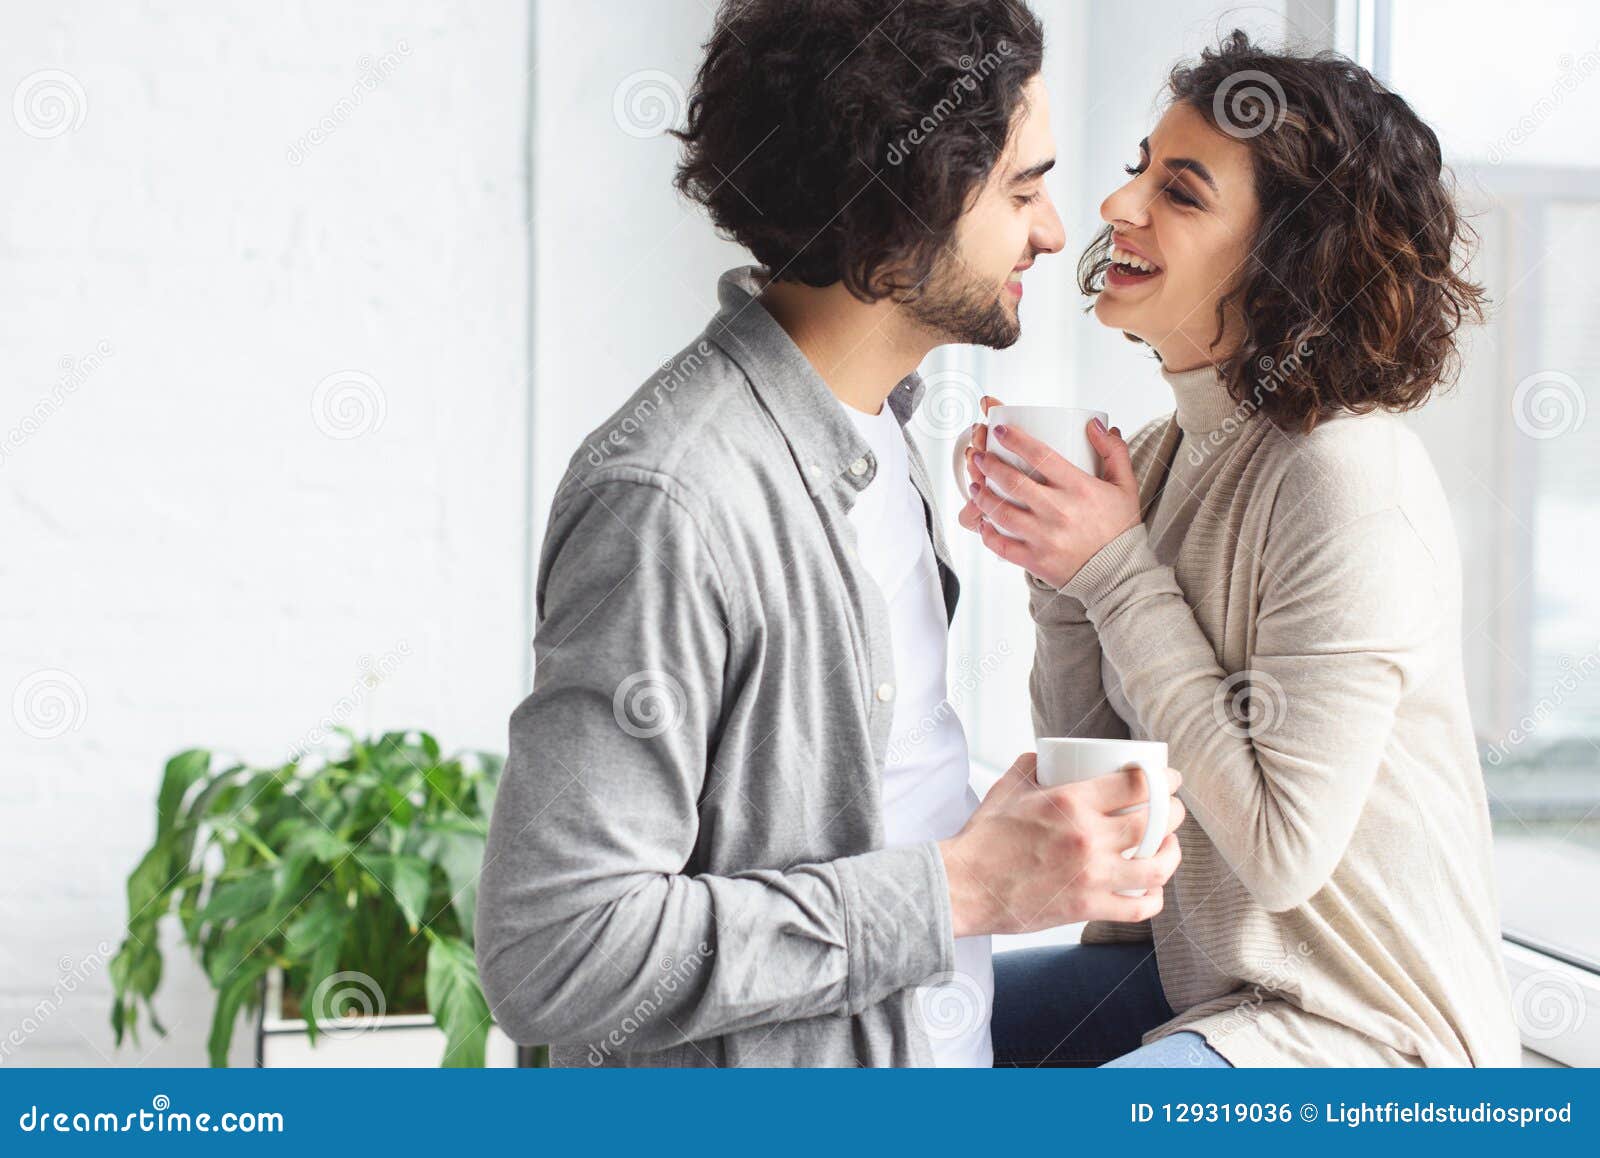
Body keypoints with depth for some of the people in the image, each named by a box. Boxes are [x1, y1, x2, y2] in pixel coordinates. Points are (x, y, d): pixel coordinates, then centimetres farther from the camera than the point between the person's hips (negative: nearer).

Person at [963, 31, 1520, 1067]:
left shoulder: (1349, 483, -23)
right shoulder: (1165, 454, 1)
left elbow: (1282, 847, -24)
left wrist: (1120, 574, -22)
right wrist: (1057, 575, -10)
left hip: (1354, 1026, -8)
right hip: (1190, 969, 8)